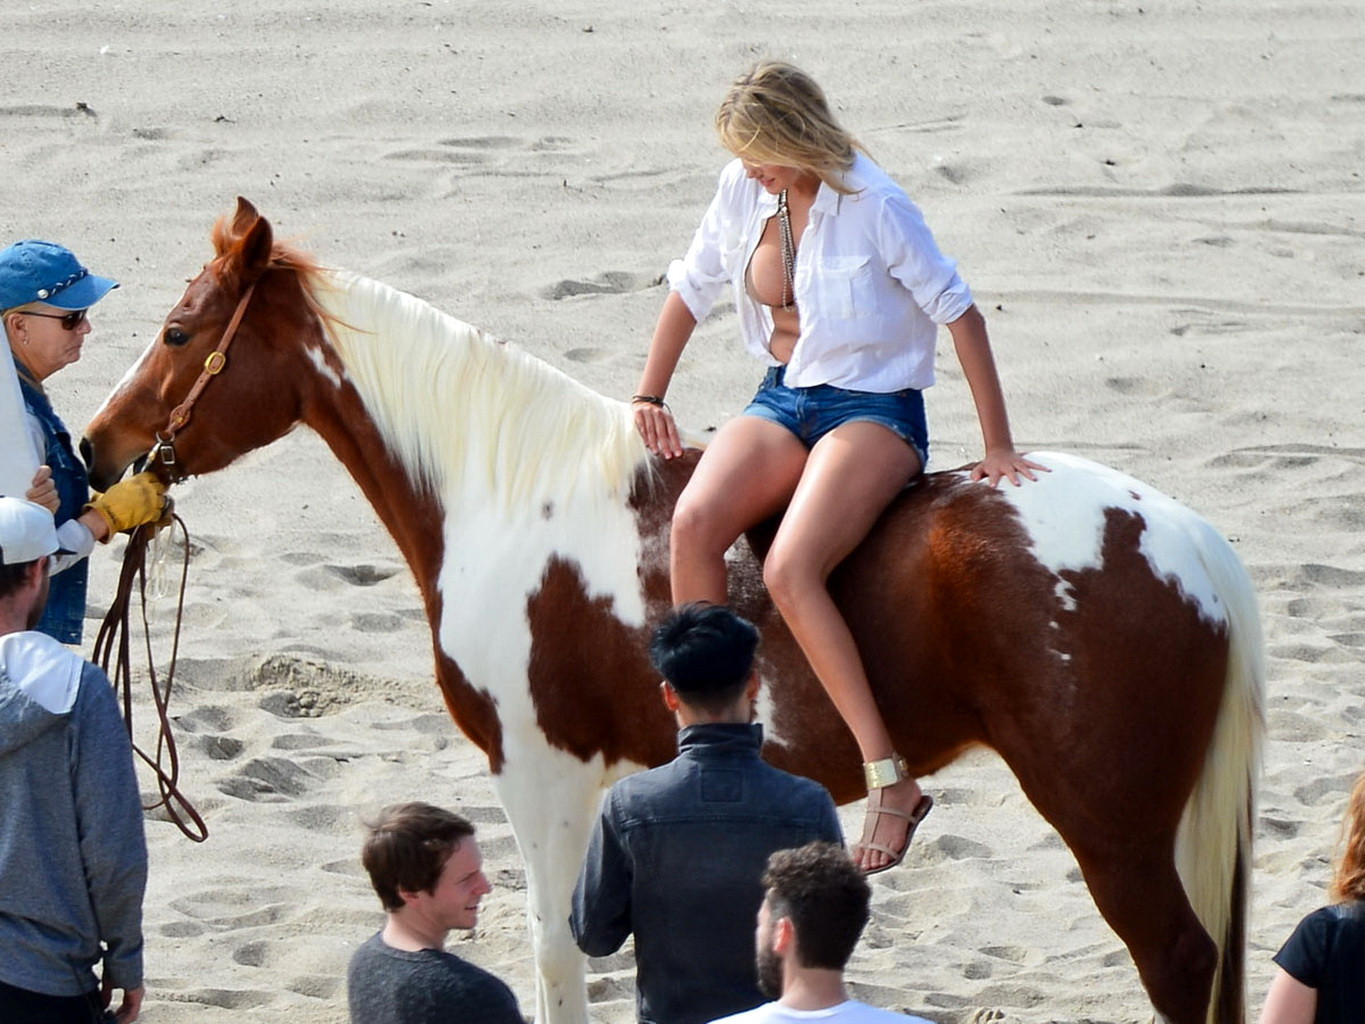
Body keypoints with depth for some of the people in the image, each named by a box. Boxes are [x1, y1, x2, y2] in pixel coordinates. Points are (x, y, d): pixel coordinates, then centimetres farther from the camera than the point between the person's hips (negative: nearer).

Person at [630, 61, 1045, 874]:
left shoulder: (873, 205, -15)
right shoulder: (744, 190, 2)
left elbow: (957, 311, -10)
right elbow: (692, 288, 17)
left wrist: (999, 447, -9)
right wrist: (649, 398, 14)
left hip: (873, 410, -6)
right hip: (782, 403, 6)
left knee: (790, 570, -31)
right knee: (694, 521, -27)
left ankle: (892, 779, -29)